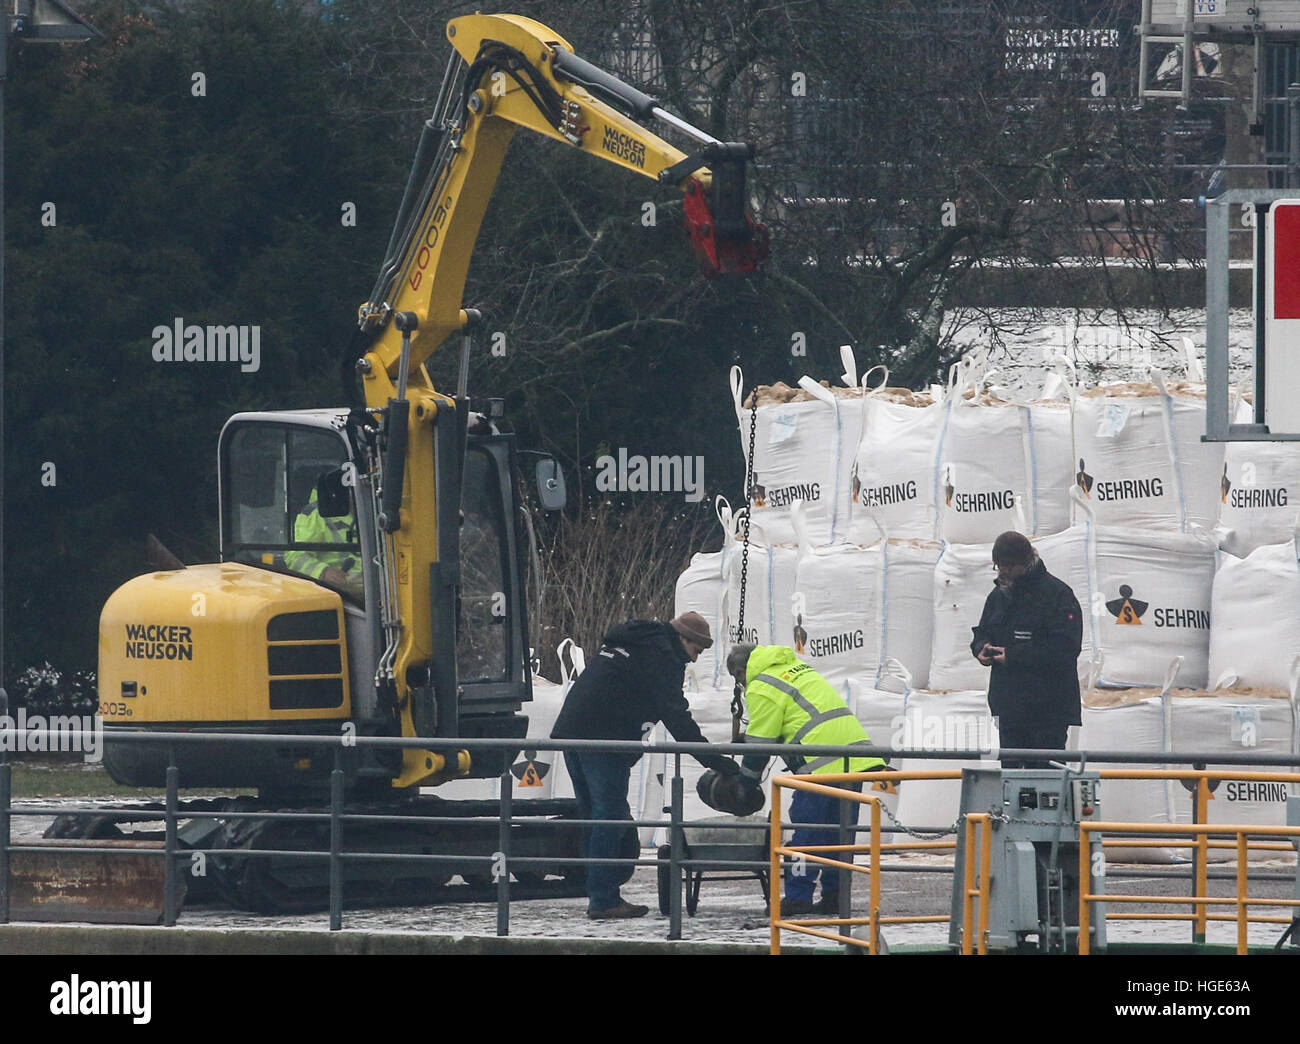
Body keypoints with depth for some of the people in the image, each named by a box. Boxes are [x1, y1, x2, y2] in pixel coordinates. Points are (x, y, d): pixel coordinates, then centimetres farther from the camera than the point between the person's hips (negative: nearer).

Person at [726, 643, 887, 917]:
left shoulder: (761, 690, -2)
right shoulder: (794, 667, 25)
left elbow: (759, 743, 0)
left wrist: (746, 782, 12)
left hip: (823, 761, -8)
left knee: (806, 832, -3)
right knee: (839, 833, 12)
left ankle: (797, 898, -4)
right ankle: (834, 896, 15)